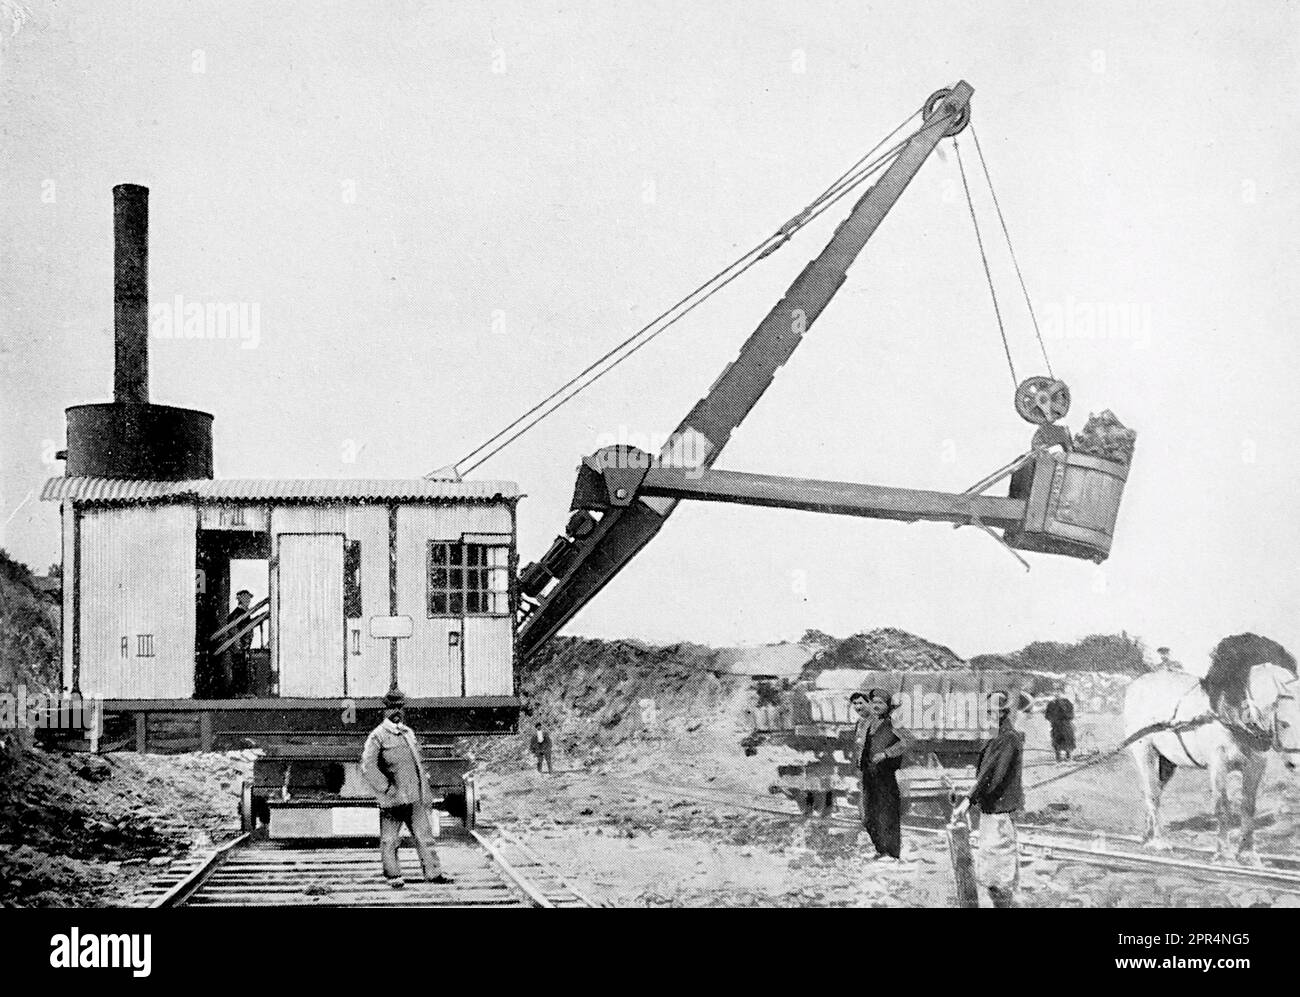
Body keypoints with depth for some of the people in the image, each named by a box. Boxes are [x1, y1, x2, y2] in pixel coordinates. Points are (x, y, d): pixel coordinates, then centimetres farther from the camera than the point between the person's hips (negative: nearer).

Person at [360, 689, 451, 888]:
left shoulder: (409, 733, 15)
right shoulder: (377, 736, -7)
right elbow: (367, 767, -14)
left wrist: (424, 789, 19)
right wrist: (386, 788, -17)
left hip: (415, 797, 6)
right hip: (393, 798, -6)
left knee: (424, 834, 7)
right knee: (390, 839, 3)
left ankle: (433, 872, 12)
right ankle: (393, 876, 13)